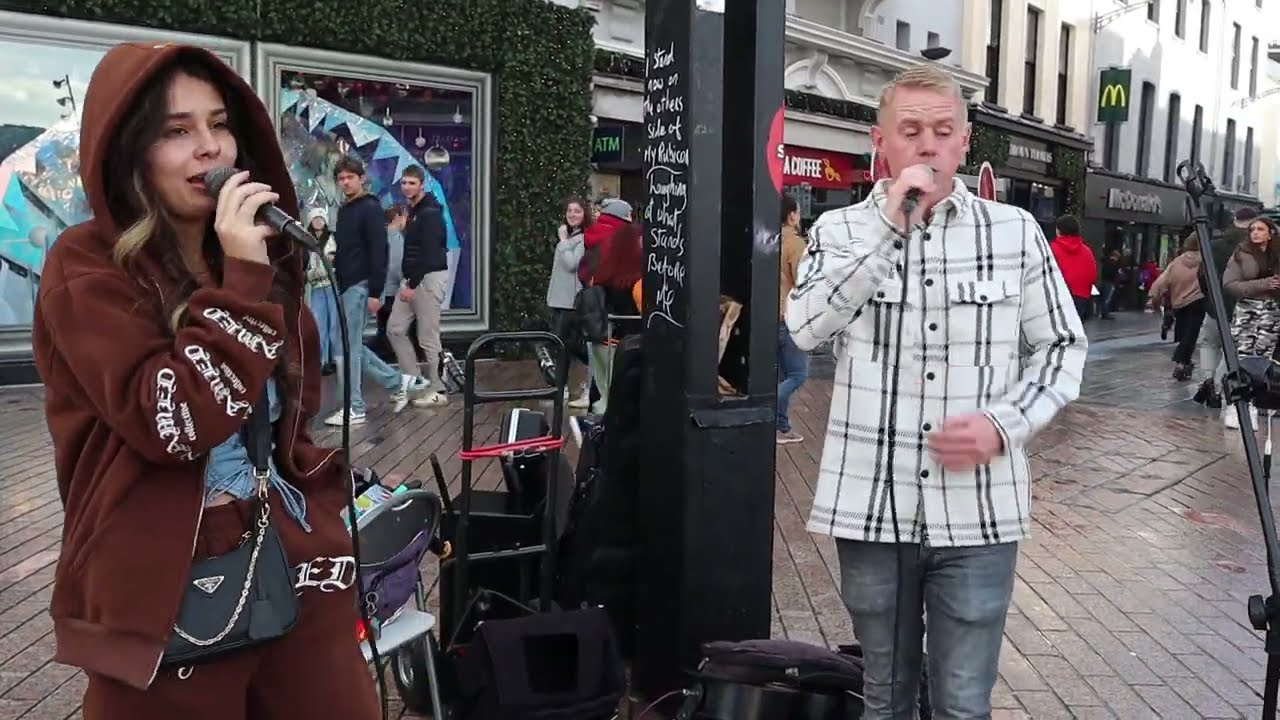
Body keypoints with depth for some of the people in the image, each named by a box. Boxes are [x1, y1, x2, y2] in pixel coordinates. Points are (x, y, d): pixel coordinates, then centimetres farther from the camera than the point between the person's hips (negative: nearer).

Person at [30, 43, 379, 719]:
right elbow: (172, 424, -21)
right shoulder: (86, 268, -8)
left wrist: (318, 518, 13)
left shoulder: (260, 254, 10)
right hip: (165, 586, -5)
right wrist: (241, 279, -20)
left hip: (291, 561, 5)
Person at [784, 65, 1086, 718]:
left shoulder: (1016, 232, 3)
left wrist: (1005, 423, -10)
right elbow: (806, 328, -15)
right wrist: (886, 226, -17)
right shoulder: (839, 230, 2)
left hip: (979, 511, 0)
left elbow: (1063, 348, 7)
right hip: (869, 506, 0)